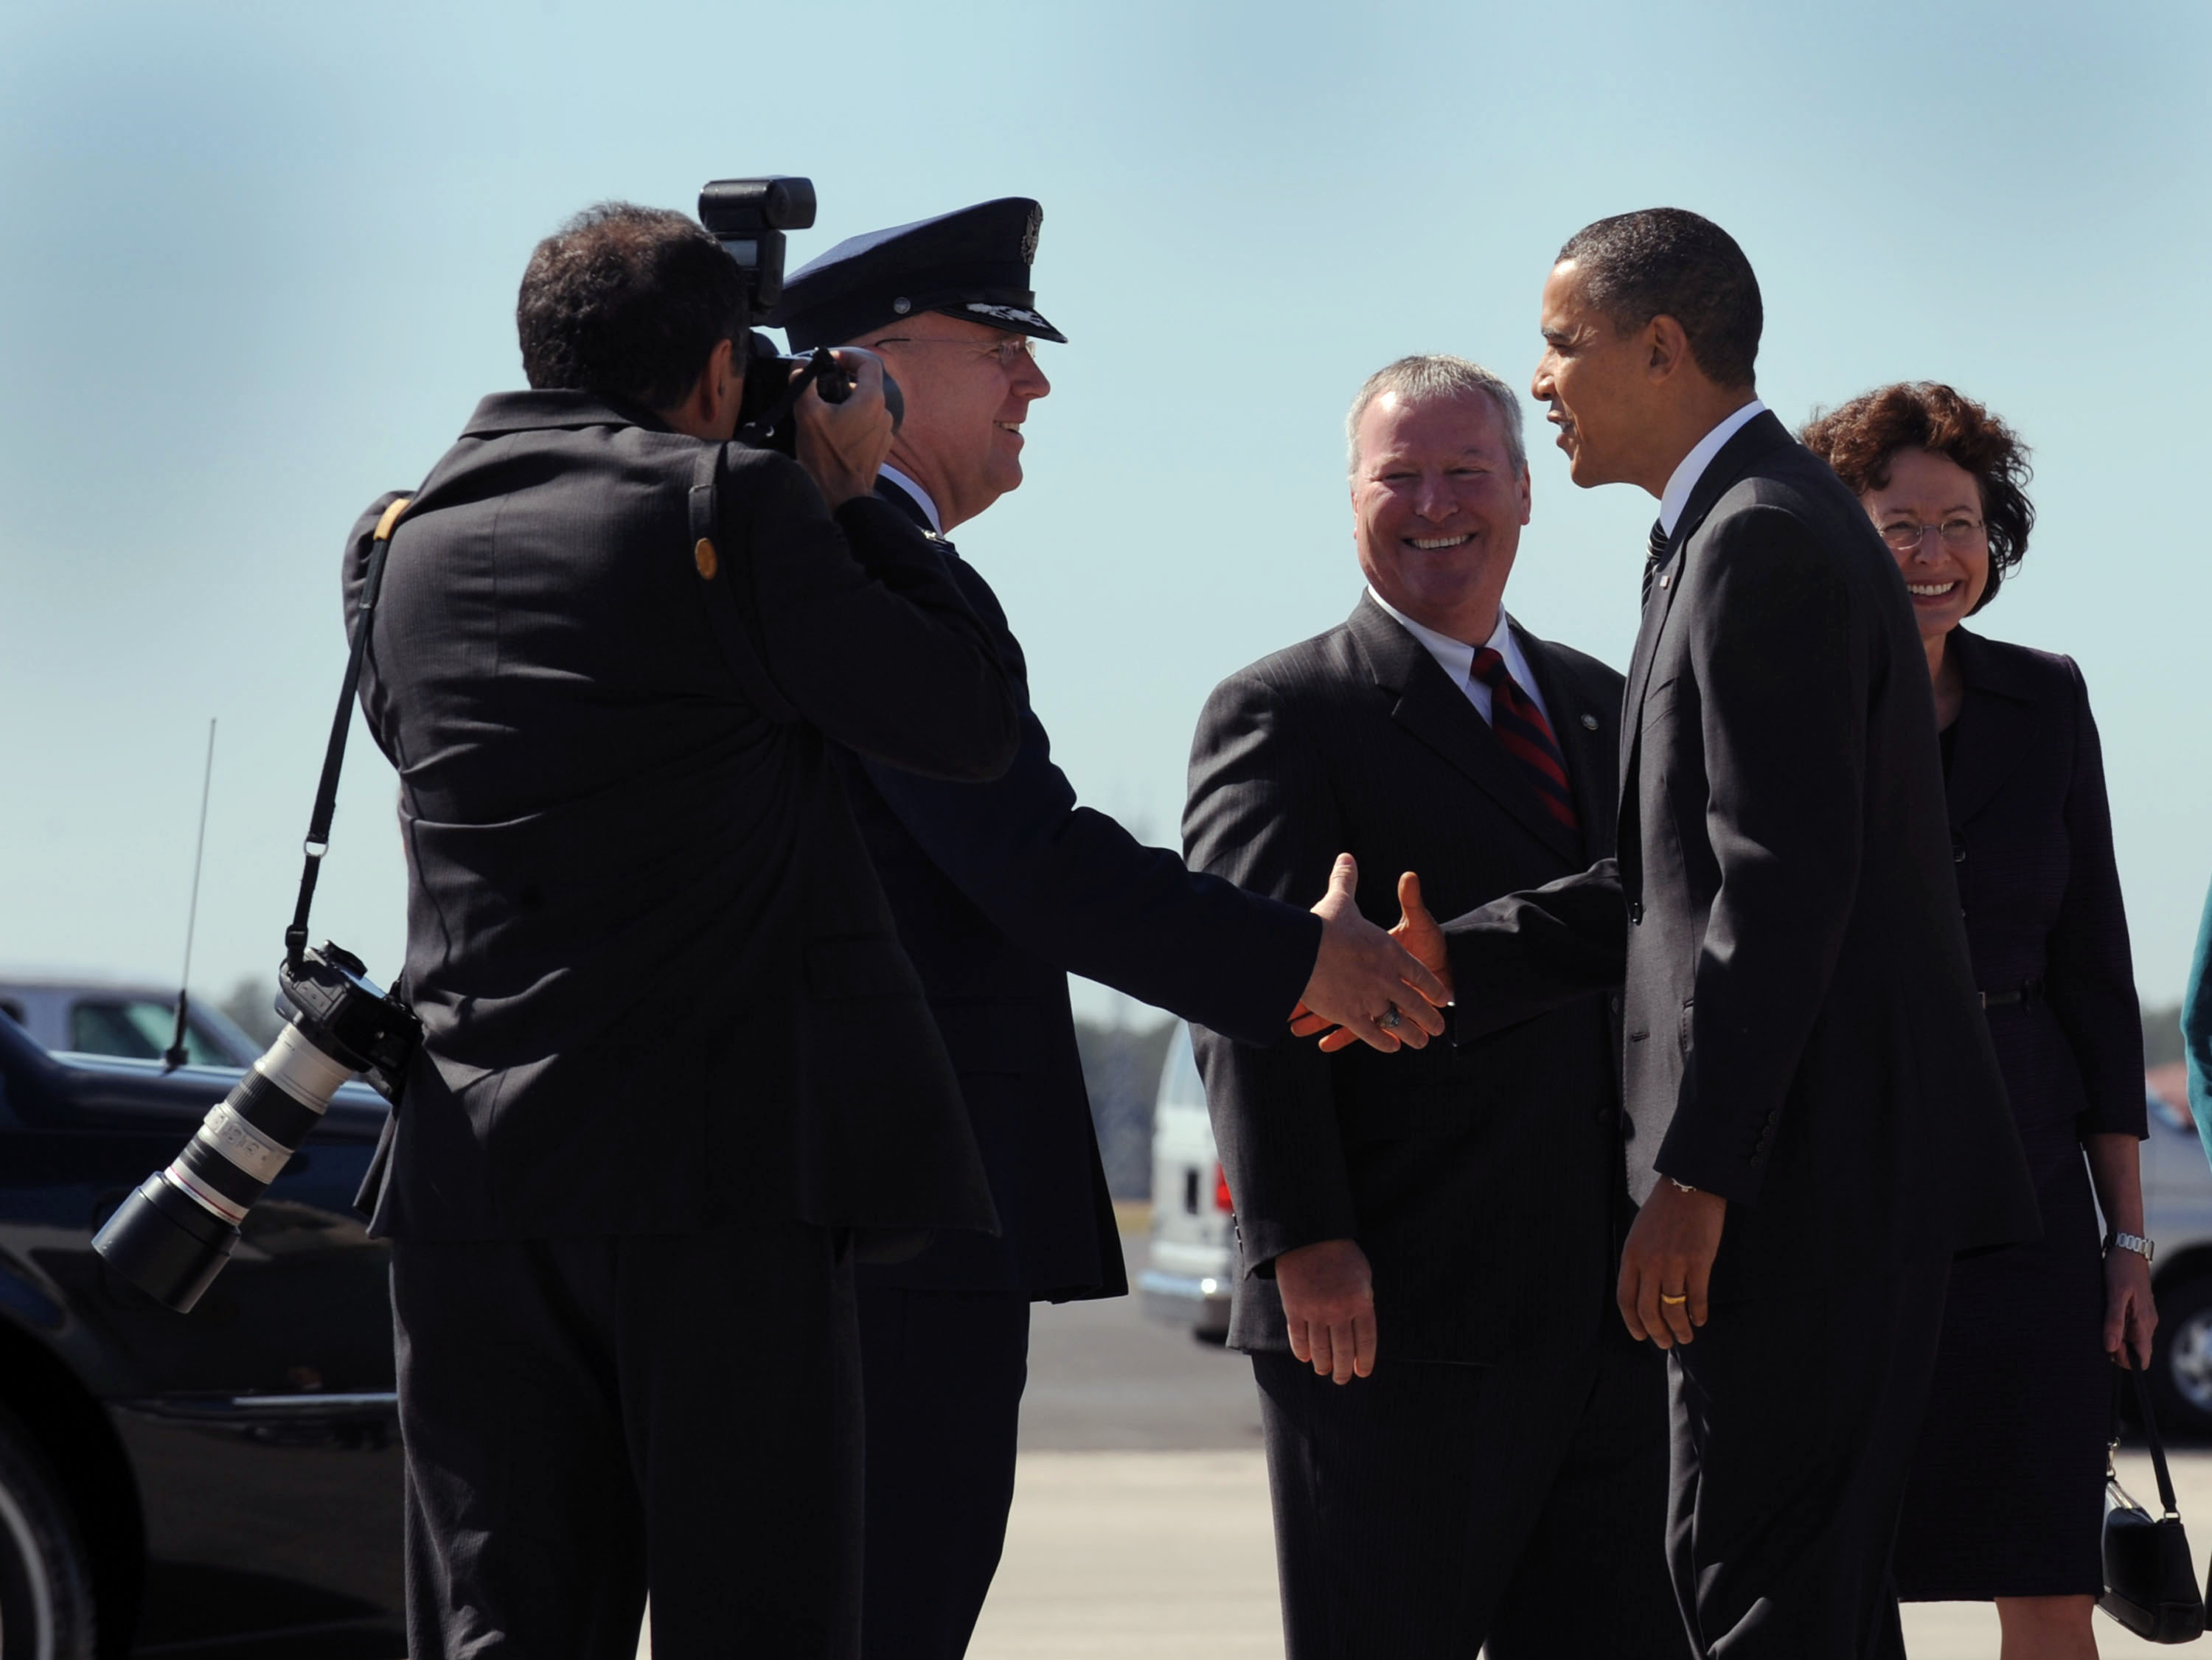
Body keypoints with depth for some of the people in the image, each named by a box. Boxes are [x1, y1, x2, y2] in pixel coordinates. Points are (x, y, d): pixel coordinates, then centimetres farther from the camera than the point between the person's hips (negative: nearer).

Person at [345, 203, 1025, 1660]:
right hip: (724, 1170, -5)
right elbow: (973, 726, -1)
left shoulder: (403, 550, 12)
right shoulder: (731, 506, -6)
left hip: (473, 1176, 5)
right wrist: (854, 498, 11)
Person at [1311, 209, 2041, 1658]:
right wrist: (1452, 963, 7)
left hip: (1814, 1160, -11)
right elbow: (1682, 878, 18)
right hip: (1838, 1167, 11)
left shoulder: (1764, 543, -13)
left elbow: (1783, 883, -20)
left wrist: (1693, 1177, -22)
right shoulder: (1766, 528, 20)